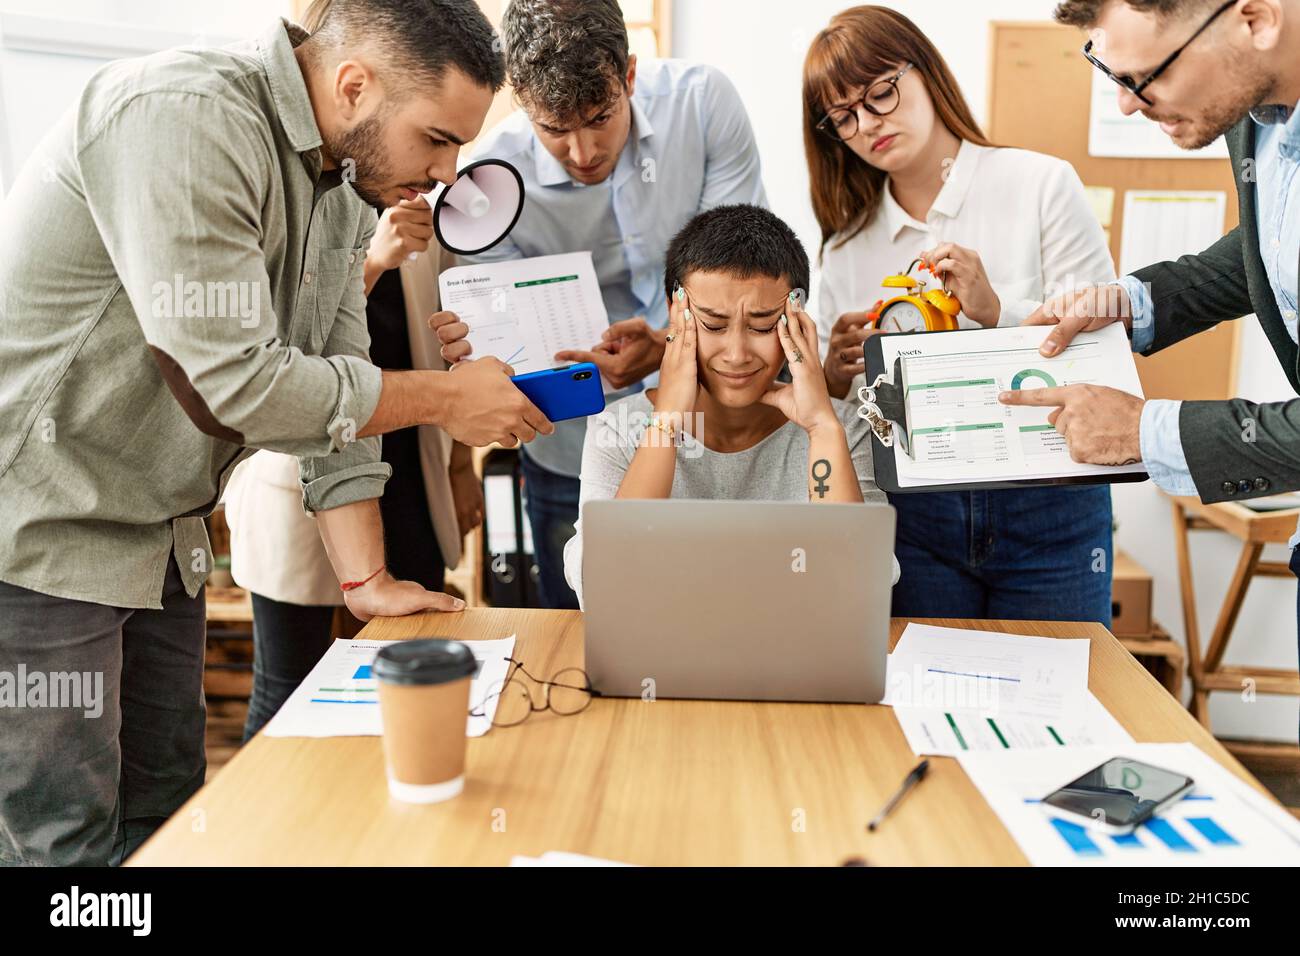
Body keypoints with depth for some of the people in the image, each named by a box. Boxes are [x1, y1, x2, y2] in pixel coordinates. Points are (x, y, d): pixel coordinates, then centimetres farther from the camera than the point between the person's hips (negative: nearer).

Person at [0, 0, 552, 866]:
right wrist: (444, 397, -18)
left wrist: (367, 580, 0)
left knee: (166, 807, 15)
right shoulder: (181, 119, -23)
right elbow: (236, 382, -28)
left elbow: (334, 387, 4)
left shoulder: (348, 194, 5)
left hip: (157, 536, 8)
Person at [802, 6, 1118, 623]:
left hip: (1049, 508, -2)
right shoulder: (847, 243, 9)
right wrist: (835, 376, -13)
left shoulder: (1042, 185, -1)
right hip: (916, 518, 2)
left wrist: (999, 312, -19)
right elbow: (832, 390, 8)